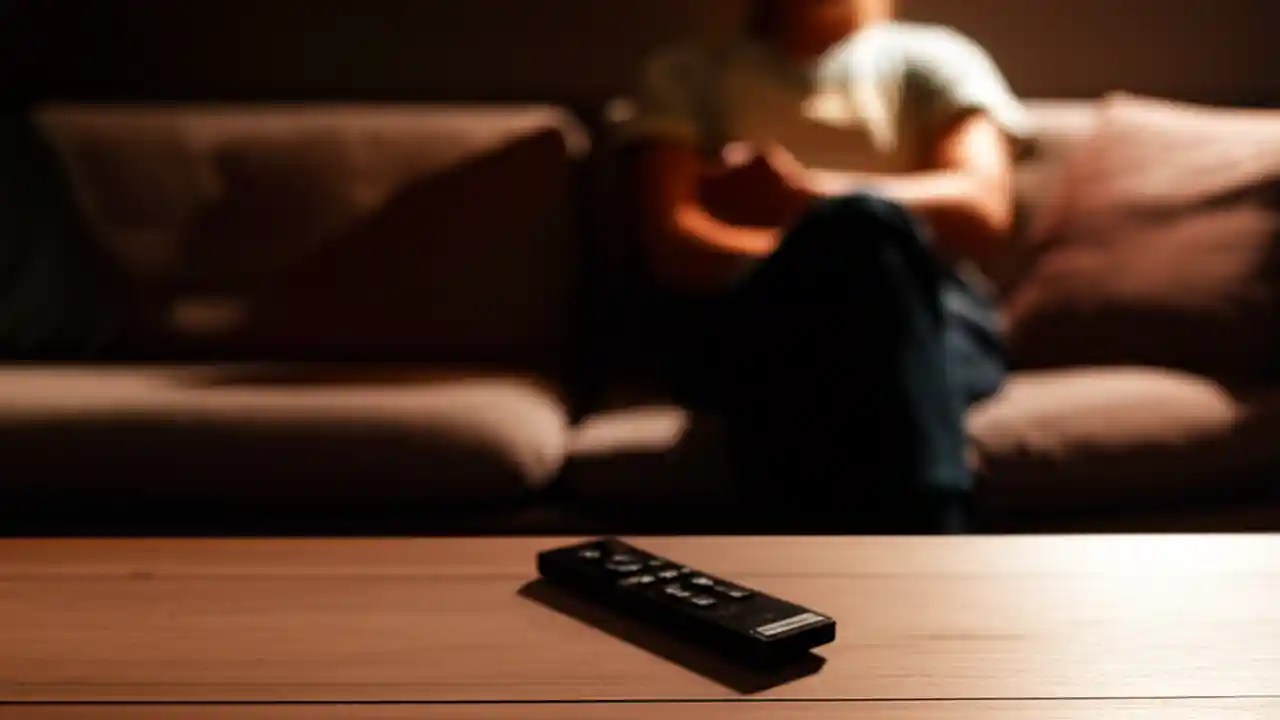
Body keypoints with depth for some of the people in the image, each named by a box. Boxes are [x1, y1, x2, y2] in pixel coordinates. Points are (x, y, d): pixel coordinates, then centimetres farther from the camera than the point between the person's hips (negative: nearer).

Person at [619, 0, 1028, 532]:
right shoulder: (685, 72, 23)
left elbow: (985, 212, 1)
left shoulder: (935, 58, 22)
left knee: (866, 226, -33)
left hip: (928, 318, 1)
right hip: (740, 326, 0)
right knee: (866, 228, -33)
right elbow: (670, 245, 4)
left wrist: (805, 196, -14)